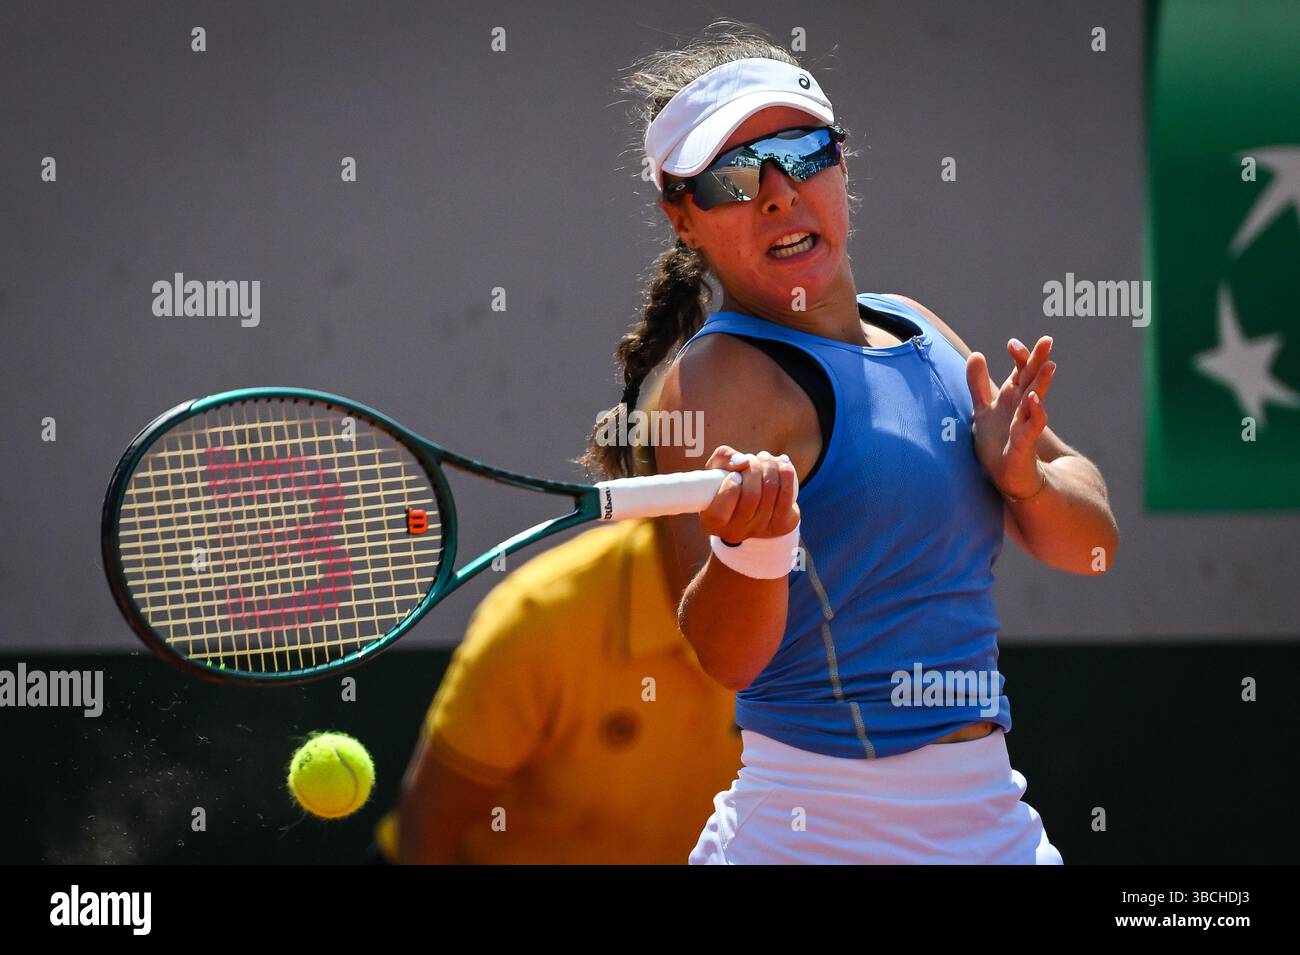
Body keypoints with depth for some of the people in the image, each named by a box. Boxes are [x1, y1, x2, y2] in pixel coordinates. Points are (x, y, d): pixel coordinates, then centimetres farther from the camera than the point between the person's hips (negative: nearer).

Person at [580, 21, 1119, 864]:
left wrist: (1024, 478, -8)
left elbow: (1093, 544, 12)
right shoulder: (719, 377, -13)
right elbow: (725, 658, -21)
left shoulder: (919, 335, 9)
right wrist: (752, 547, -41)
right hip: (823, 836, -7)